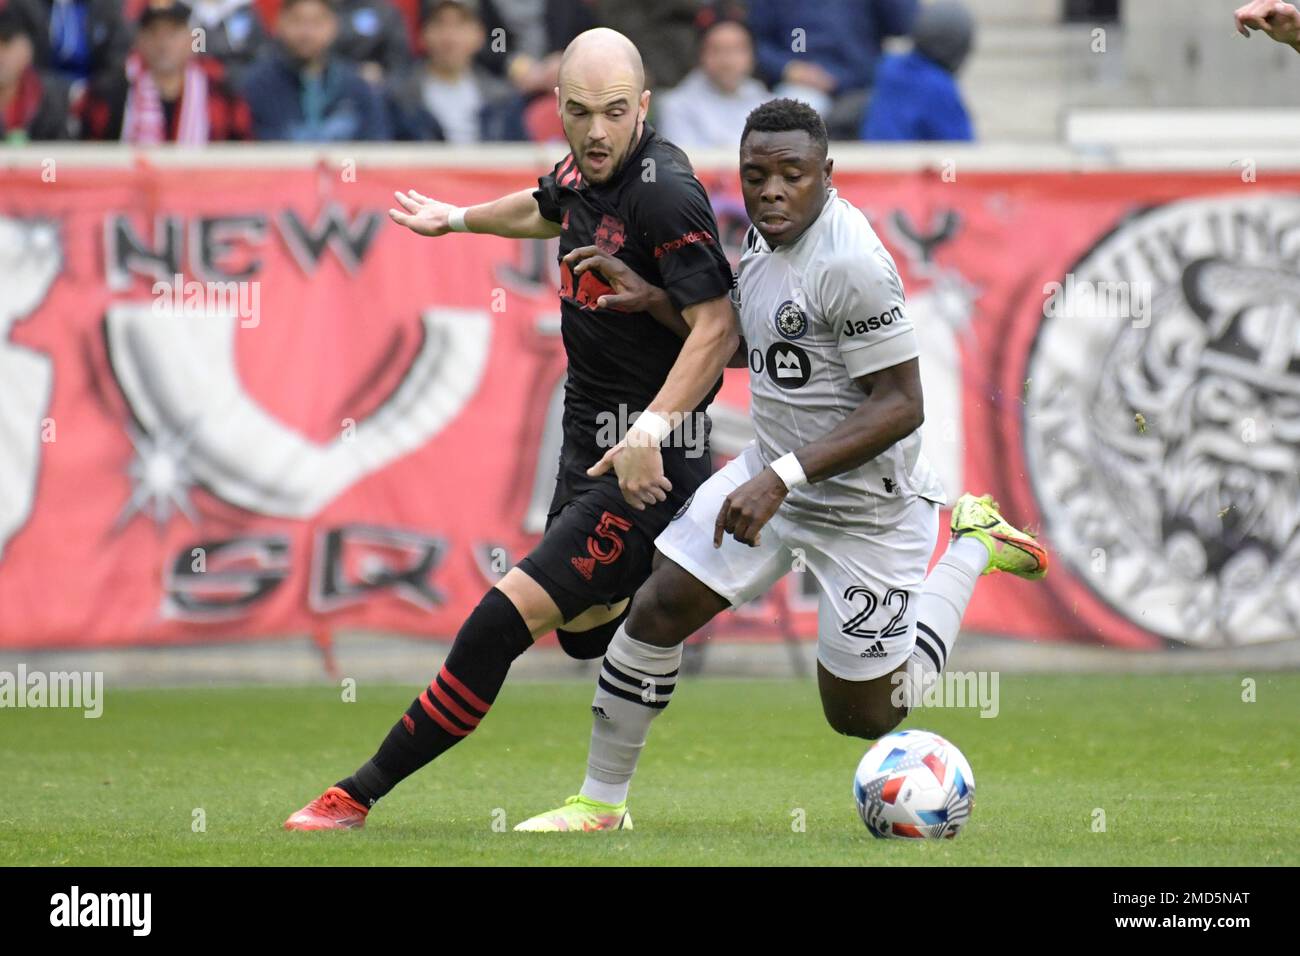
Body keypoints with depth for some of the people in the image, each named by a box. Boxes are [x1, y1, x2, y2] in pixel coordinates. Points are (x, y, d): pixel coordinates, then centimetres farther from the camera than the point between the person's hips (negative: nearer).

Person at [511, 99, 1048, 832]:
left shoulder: (851, 263, -27)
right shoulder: (771, 232, 0)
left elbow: (901, 406, -26)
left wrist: (781, 478, -30)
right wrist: (655, 302, 2)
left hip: (863, 512, -7)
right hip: (776, 473, 7)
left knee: (864, 715, 7)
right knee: (659, 608, -4)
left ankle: (971, 547, 25)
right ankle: (601, 802, 11)